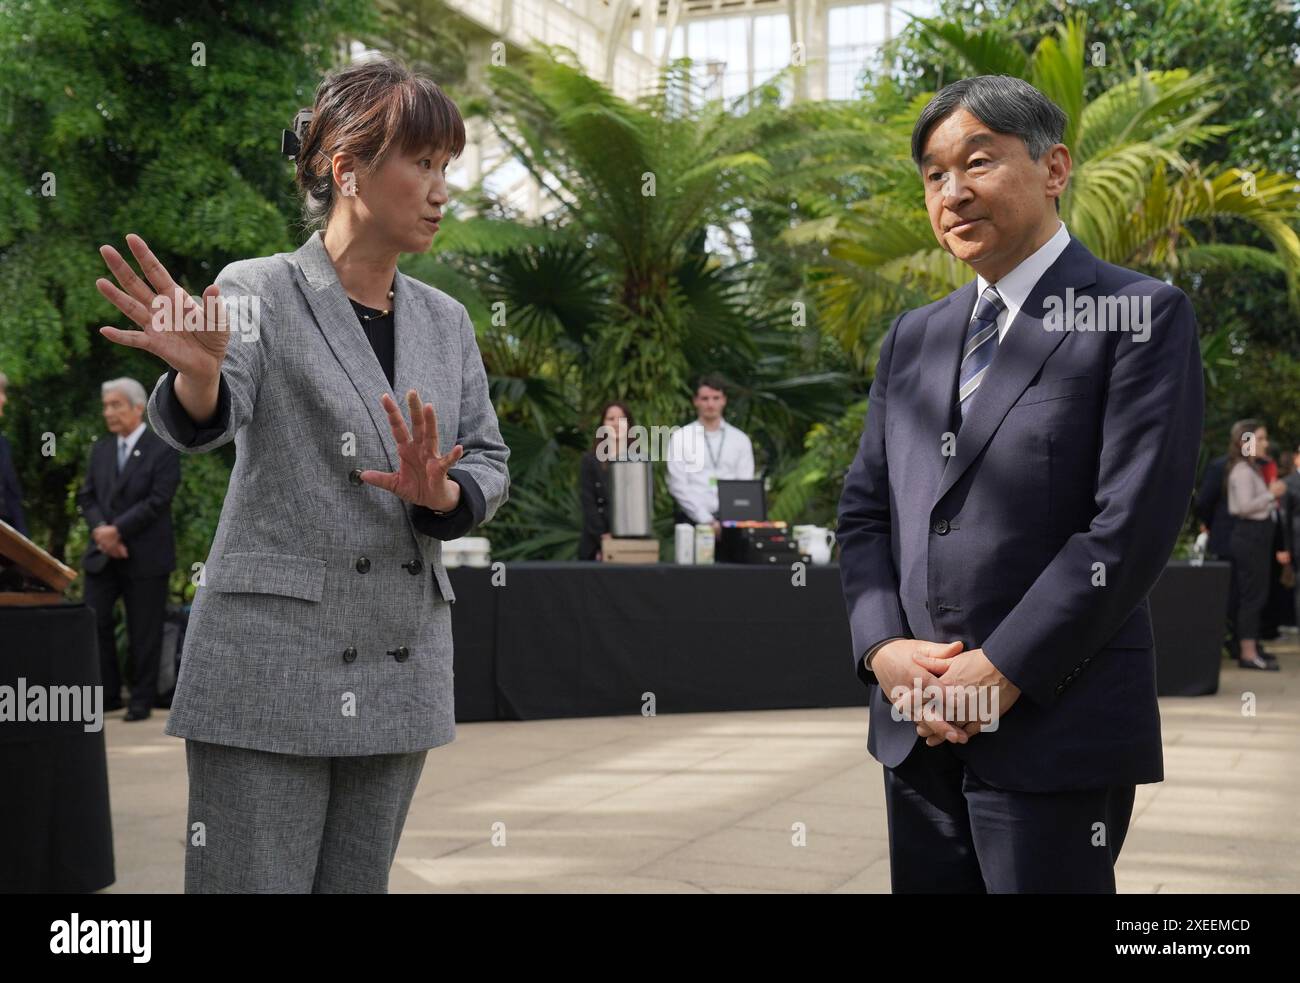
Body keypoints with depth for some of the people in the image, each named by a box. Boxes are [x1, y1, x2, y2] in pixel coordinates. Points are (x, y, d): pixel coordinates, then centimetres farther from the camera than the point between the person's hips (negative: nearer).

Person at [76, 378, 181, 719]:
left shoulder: (163, 449, -6)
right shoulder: (100, 449, 14)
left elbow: (157, 501, -14)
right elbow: (86, 496, 10)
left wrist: (117, 530, -17)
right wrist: (100, 530, -9)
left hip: (145, 558, -5)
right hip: (102, 556, 5)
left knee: (144, 633, 1)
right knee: (93, 623, 1)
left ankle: (142, 701, 12)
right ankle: (107, 694, 13)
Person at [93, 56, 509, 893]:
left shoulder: (446, 321, 11)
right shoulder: (259, 292, -4)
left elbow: (491, 463, 10)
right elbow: (201, 424, -21)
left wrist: (441, 495, -13)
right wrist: (198, 370, -45)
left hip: (402, 667, 5)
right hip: (272, 662, -5)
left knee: (358, 884, 12)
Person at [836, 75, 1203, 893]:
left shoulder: (1140, 316, -4)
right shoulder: (914, 335, 15)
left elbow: (1133, 522, -13)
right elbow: (864, 510, 13)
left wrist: (1001, 672, -14)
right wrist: (883, 648, -3)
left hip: (1055, 728, -5)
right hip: (917, 731, 6)